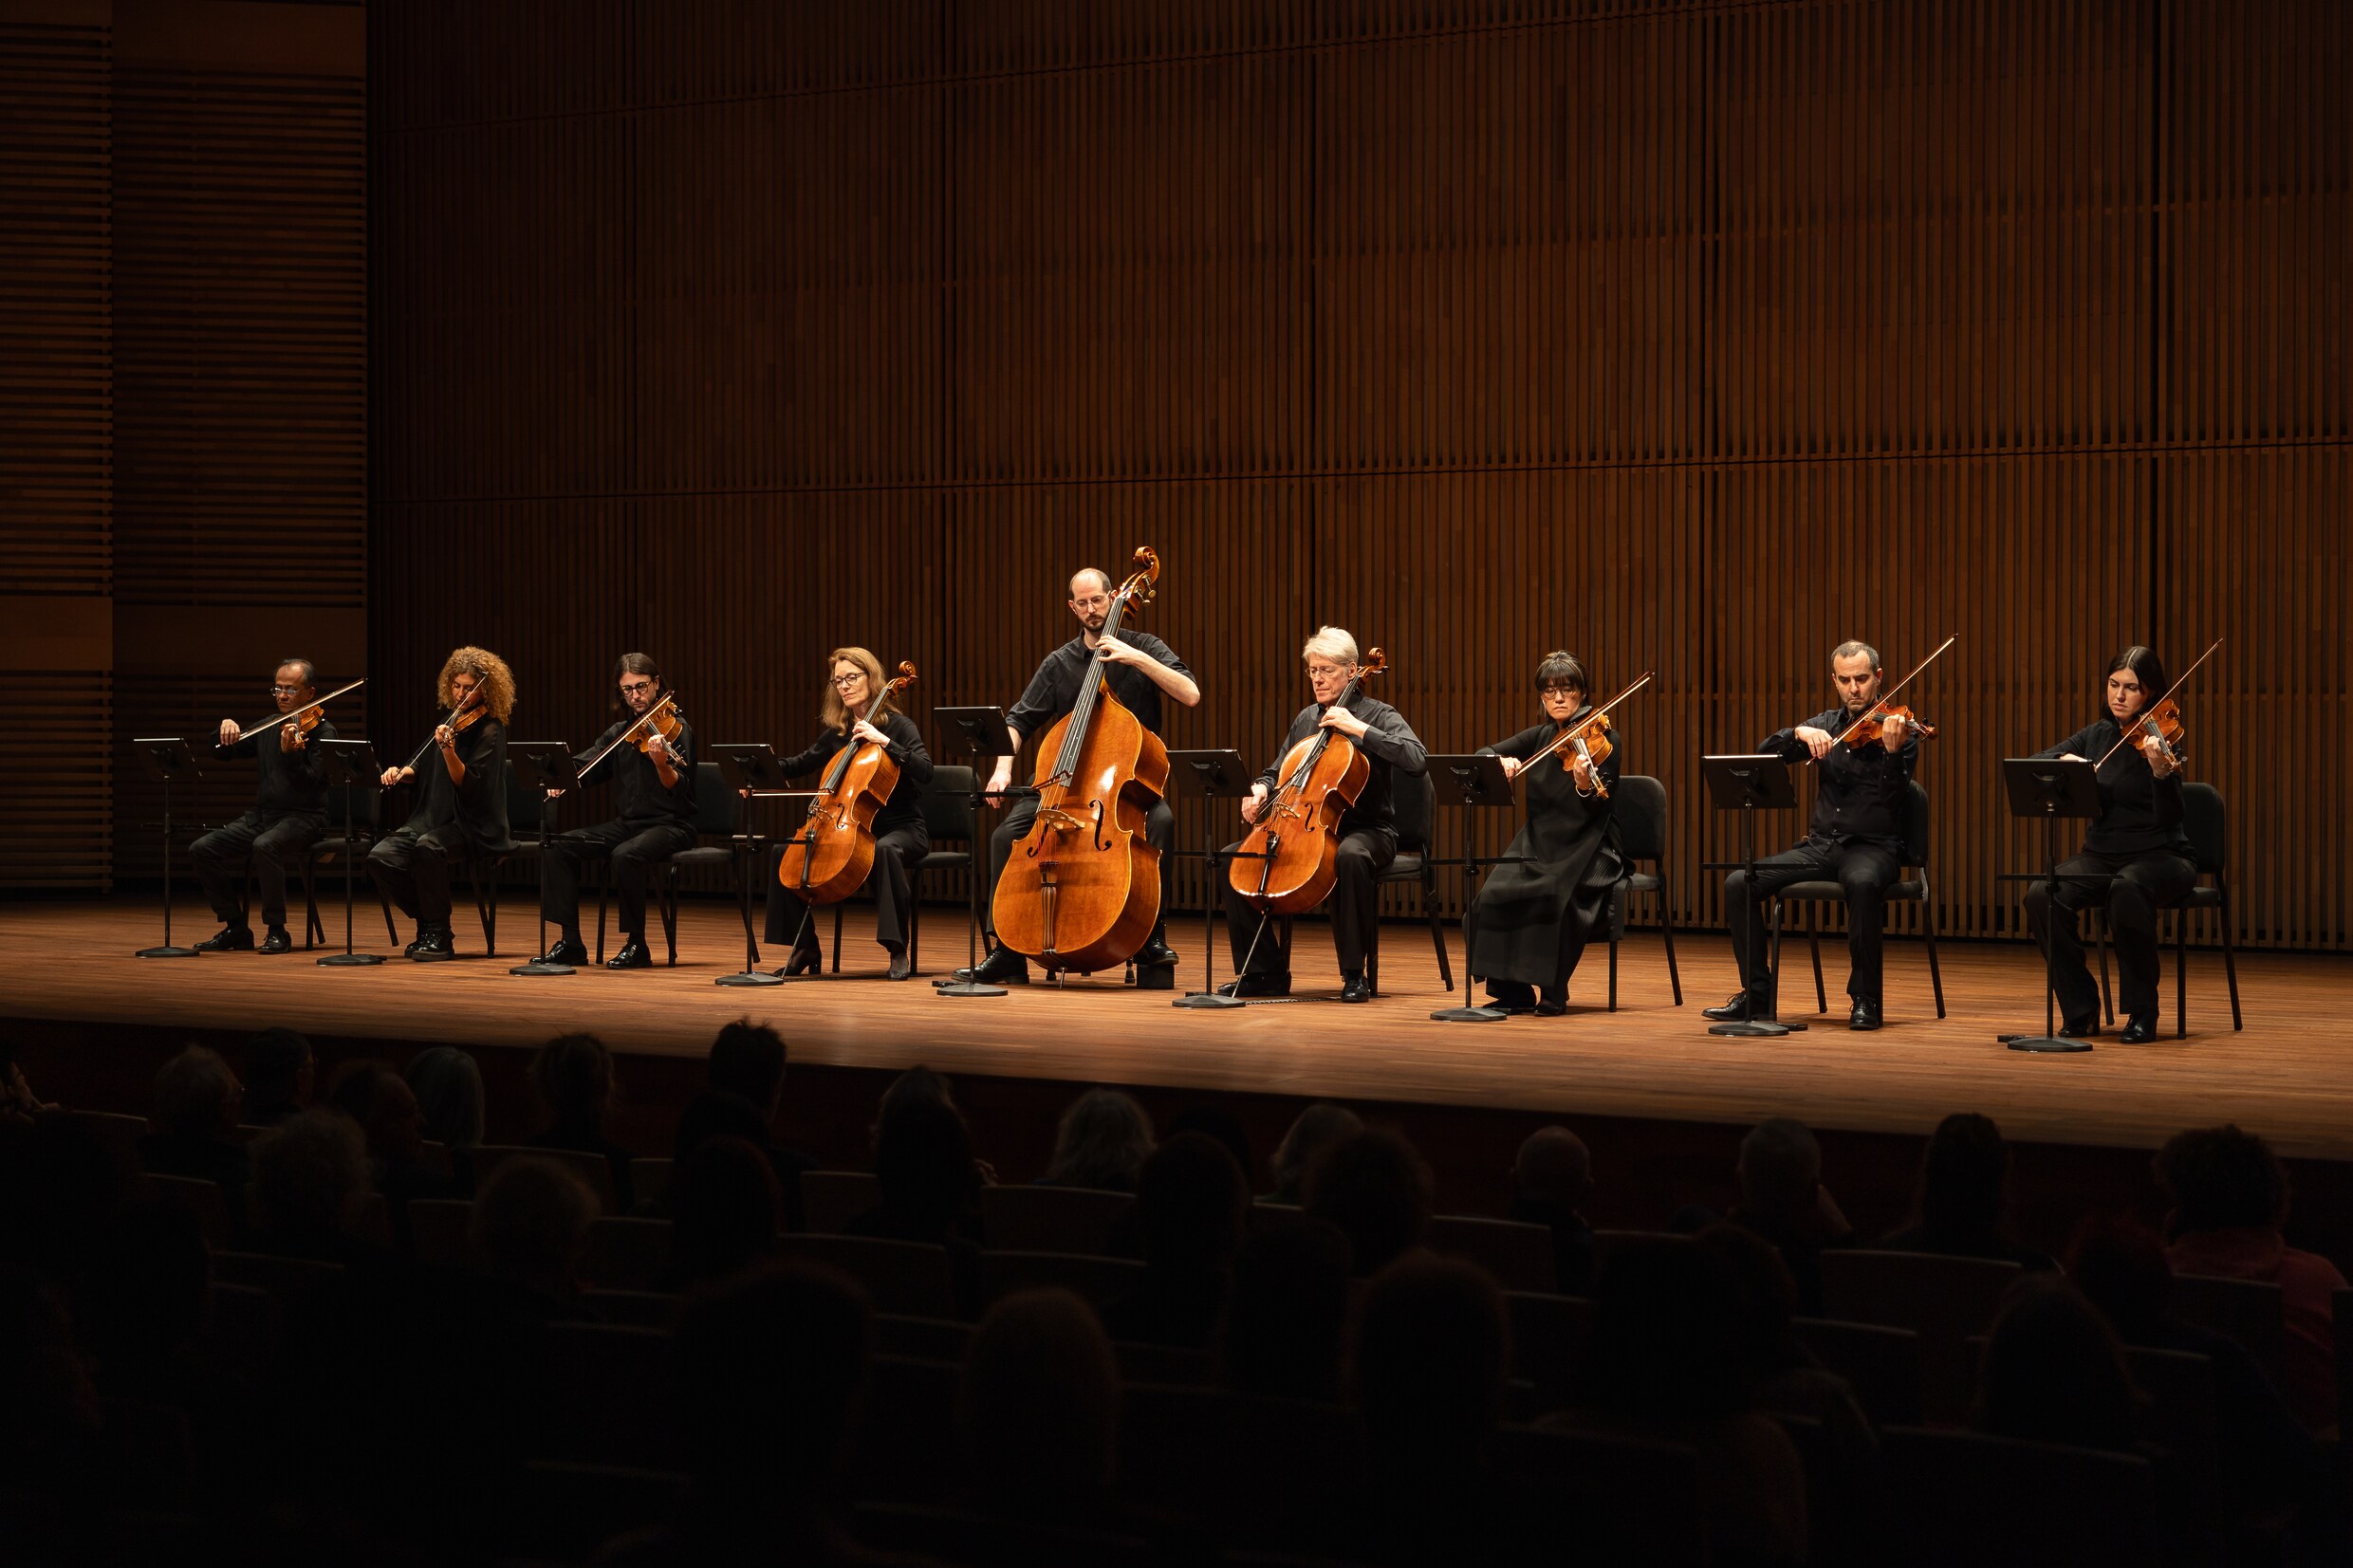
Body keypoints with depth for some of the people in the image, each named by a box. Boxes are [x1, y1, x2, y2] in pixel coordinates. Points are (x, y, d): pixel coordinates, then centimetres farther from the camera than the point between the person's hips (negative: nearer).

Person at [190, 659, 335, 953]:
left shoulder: (322, 732, -5)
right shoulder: (267, 728, 14)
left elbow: (310, 782, -18)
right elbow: (221, 753, 18)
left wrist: (290, 752, -35)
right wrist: (226, 728, -2)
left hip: (303, 818, -7)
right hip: (262, 815, 7)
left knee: (264, 846, -37)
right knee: (201, 850, -9)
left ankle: (277, 931, -24)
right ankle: (235, 928, 0)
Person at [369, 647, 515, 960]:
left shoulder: (489, 731, -8)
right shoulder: (450, 720, 13)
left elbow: (467, 783, -20)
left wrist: (448, 749, -36)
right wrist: (403, 771, 6)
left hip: (472, 827, -7)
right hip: (432, 817, 7)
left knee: (428, 847, -38)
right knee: (380, 857, -17)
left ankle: (439, 936, -22)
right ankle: (428, 924, 2)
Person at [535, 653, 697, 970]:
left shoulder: (676, 728, -7)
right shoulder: (618, 733, 12)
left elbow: (680, 789, -19)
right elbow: (583, 768, 10)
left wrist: (662, 764, -40)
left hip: (670, 825, -7)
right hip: (627, 823, 7)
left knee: (625, 856, -36)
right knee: (560, 846, -11)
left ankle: (636, 947, -20)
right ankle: (570, 943, -9)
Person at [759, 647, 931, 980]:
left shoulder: (898, 725, -5)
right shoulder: (837, 733, 11)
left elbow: (924, 771, -20)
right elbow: (801, 764, 24)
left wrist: (884, 741, -27)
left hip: (901, 828, -6)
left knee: (884, 850, -41)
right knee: (781, 851, -10)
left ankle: (898, 951, -34)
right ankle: (806, 948, -1)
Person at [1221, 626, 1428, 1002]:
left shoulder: (1378, 715, -4)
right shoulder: (1306, 719, 15)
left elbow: (1418, 760, -21)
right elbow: (1278, 771, 26)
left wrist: (1359, 729, -22)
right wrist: (1261, 788, 1)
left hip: (1367, 830, -6)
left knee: (1351, 855, -42)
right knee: (1232, 857, -11)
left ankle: (1355, 974, -32)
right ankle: (1266, 971, -5)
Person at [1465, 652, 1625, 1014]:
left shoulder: (1603, 739, -5)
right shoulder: (1541, 737, 10)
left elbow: (1593, 812, -15)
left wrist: (1585, 786, -37)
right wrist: (1500, 761, -16)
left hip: (1586, 850, -4)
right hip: (1537, 845, 4)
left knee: (1555, 895, -34)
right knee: (1495, 895, -24)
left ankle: (1553, 992, -19)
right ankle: (1513, 990, -11)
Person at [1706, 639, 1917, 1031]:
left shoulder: (1898, 732, -3)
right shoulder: (1825, 725, 11)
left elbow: (1895, 804, -17)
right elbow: (1764, 754, 1)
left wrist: (1892, 753, -34)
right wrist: (1799, 733, -17)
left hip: (1874, 847, -5)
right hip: (1821, 846, 5)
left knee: (1862, 882, -40)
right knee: (1739, 883, -15)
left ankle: (1865, 999, -26)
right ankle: (1757, 995, -3)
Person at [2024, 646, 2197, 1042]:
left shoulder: (2157, 742, -9)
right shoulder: (2096, 735, 7)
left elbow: (2170, 818, -19)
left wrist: (2161, 772, -38)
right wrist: (2064, 759, -17)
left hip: (2159, 857, -5)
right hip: (2101, 855, 5)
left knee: (2128, 889, -39)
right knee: (2041, 894, -25)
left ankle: (2142, 1011, -23)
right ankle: (2080, 1009, -11)